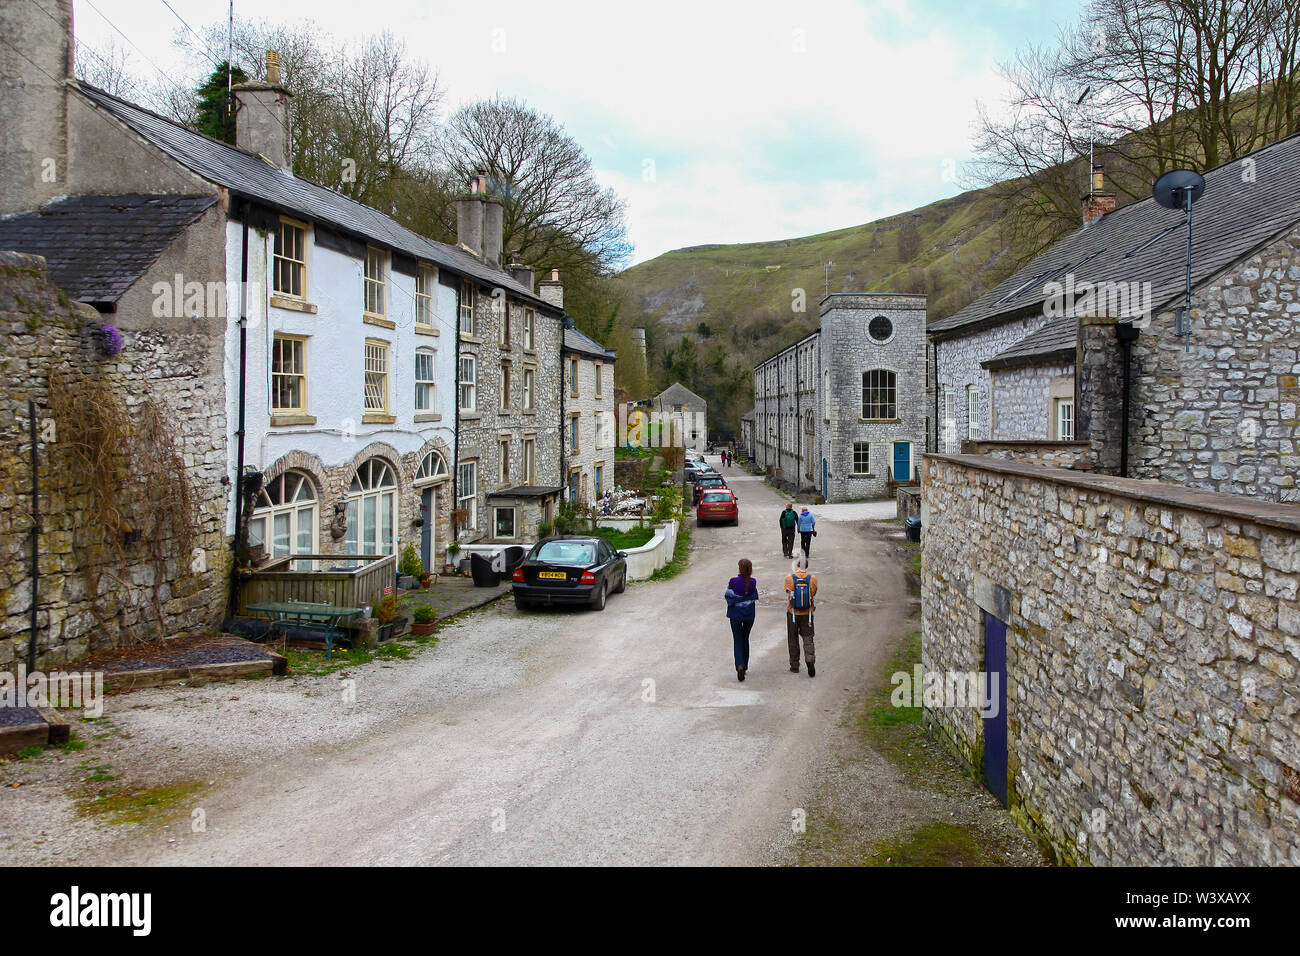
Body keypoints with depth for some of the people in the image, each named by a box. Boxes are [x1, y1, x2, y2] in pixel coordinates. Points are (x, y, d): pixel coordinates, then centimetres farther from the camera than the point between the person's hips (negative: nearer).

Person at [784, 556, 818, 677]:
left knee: (793, 639, 11)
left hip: (792, 613, 0)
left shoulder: (789, 578, -11)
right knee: (808, 638, 8)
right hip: (807, 613, 0)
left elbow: (788, 591, -2)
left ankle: (794, 666, 17)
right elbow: (813, 594, 0)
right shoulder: (812, 578, -7)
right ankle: (810, 659, -15)